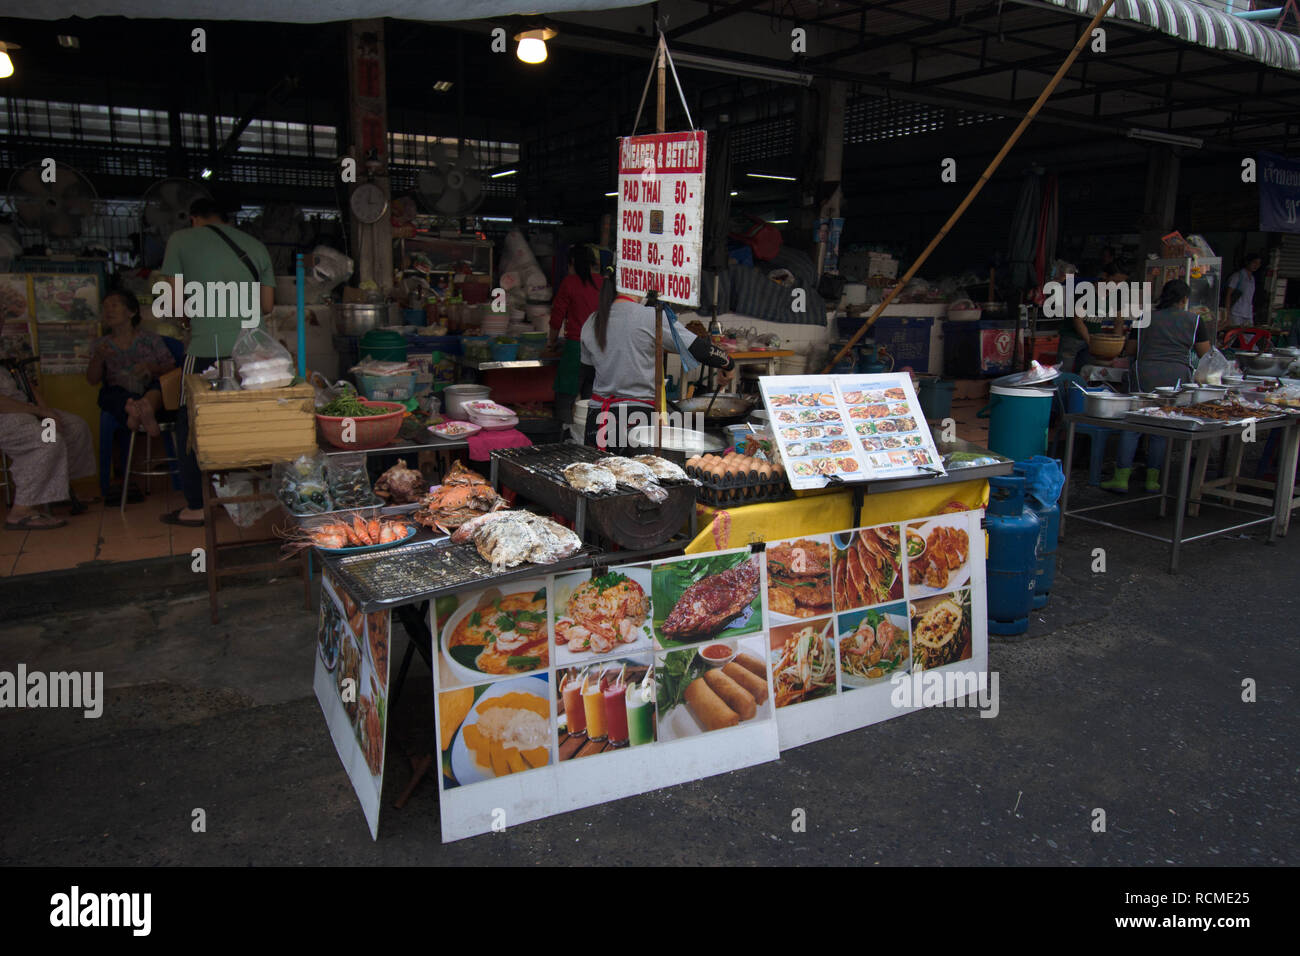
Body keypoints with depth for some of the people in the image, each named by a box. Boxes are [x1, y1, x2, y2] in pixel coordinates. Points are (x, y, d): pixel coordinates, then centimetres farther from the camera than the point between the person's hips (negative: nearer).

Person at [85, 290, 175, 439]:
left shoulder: (151, 339, 17)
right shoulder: (102, 344, 21)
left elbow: (171, 367, 10)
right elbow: (92, 380, 11)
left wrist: (151, 368, -10)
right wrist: (99, 358, -7)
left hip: (150, 390, -1)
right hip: (118, 392, 1)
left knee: (159, 386, -36)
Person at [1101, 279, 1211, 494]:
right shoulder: (1194, 320, 10)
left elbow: (1130, 349, 16)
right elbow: (1205, 355, 15)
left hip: (1144, 372, 0)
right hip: (1177, 375, 1)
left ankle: (1121, 477, -3)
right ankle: (1152, 479, 11)